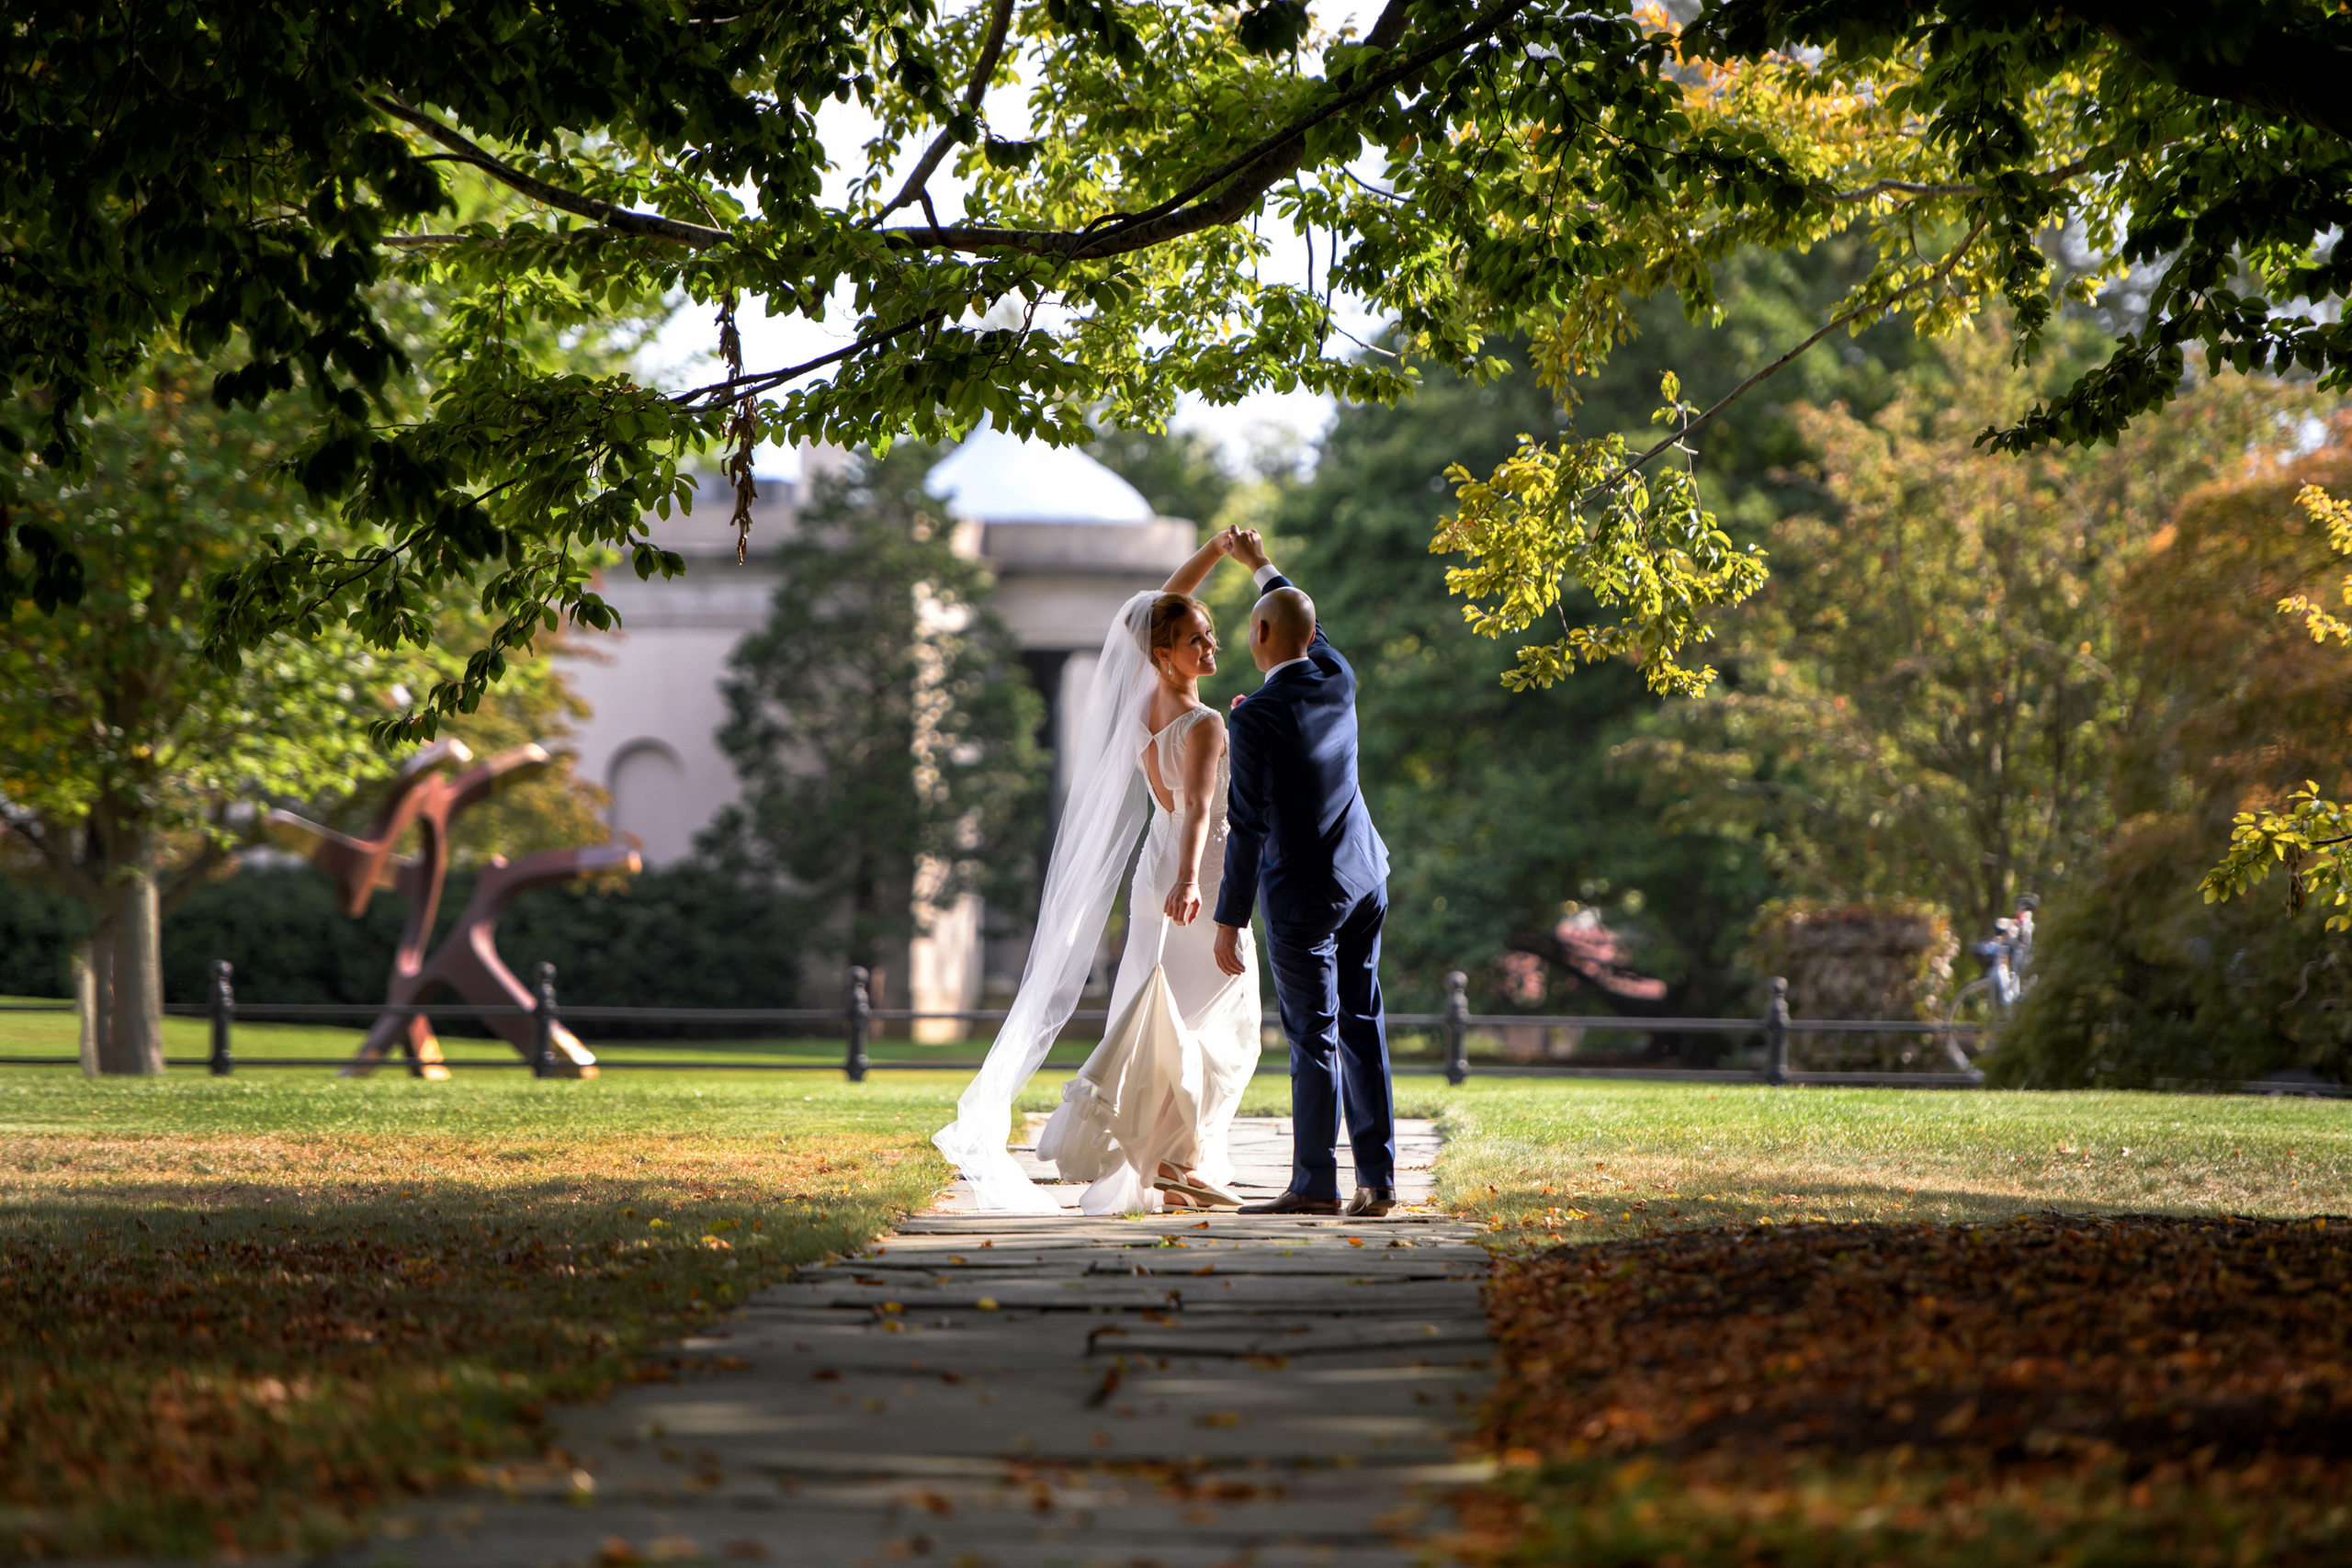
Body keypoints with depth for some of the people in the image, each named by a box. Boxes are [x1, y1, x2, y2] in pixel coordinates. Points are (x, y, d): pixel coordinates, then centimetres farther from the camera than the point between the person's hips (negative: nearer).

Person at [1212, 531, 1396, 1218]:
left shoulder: (1256, 718, -20)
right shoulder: (1338, 680, 0)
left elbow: (1248, 827, -19)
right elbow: (1312, 631, 25)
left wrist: (1230, 921, -14)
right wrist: (1263, 568, 40)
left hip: (1302, 895, -7)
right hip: (1364, 877, 7)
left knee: (1314, 1039, -1)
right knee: (1361, 1027, 10)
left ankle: (1315, 1185, 5)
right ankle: (1377, 1179, 12)